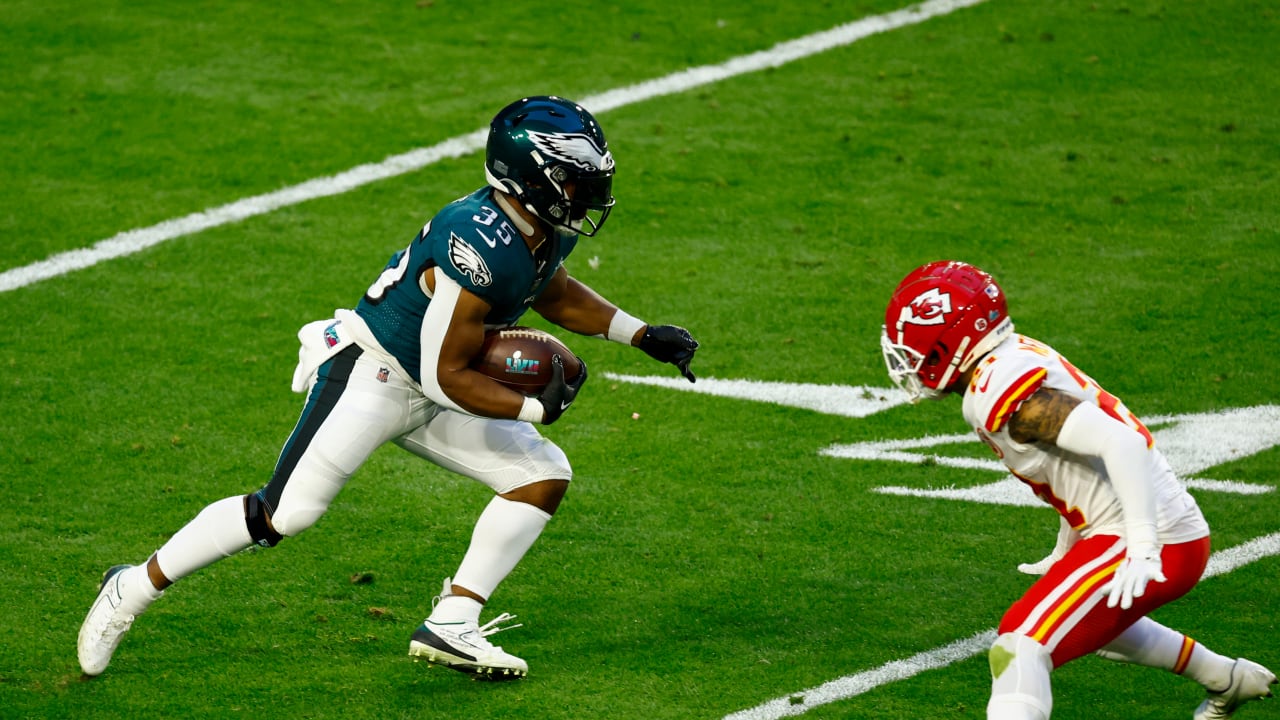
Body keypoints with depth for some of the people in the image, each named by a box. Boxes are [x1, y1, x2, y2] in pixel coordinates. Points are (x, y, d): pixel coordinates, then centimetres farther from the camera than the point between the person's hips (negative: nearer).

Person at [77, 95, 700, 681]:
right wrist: (535, 409, -16)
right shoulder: (481, 246, -31)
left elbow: (550, 292, 23)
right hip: (369, 374, -10)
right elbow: (449, 377, -24)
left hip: (425, 397, 10)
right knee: (283, 514, -12)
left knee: (545, 476, 0)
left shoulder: (548, 231, -3)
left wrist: (640, 334, 16)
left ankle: (451, 625, 0)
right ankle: (134, 588, 5)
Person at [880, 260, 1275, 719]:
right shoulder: (1019, 358, 9)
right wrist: (1065, 554, 32)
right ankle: (1230, 681, 52)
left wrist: (1142, 545, -30)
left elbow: (1120, 443, -30)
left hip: (1155, 547, -10)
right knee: (1097, 620, 37)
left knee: (1020, 647, -18)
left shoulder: (998, 391, -21)